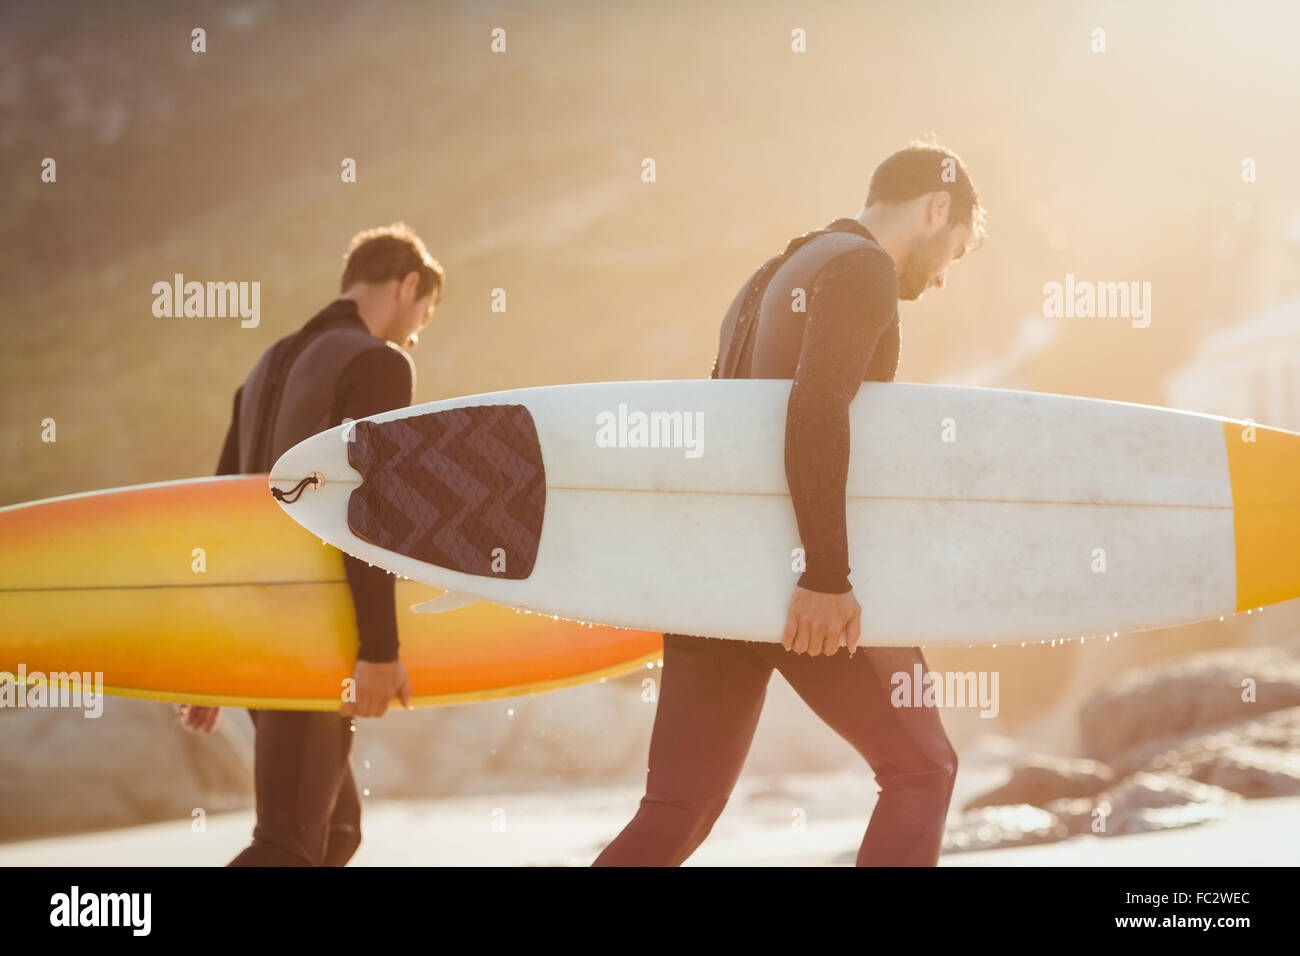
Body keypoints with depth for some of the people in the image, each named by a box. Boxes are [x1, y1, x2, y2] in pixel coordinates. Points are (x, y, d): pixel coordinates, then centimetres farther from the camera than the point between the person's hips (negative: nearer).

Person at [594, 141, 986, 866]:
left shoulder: (770, 281, 23)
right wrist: (829, 580, -24)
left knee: (674, 815, 4)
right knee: (921, 770, 6)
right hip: (792, 577, -8)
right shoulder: (864, 270, -6)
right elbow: (817, 413, -21)